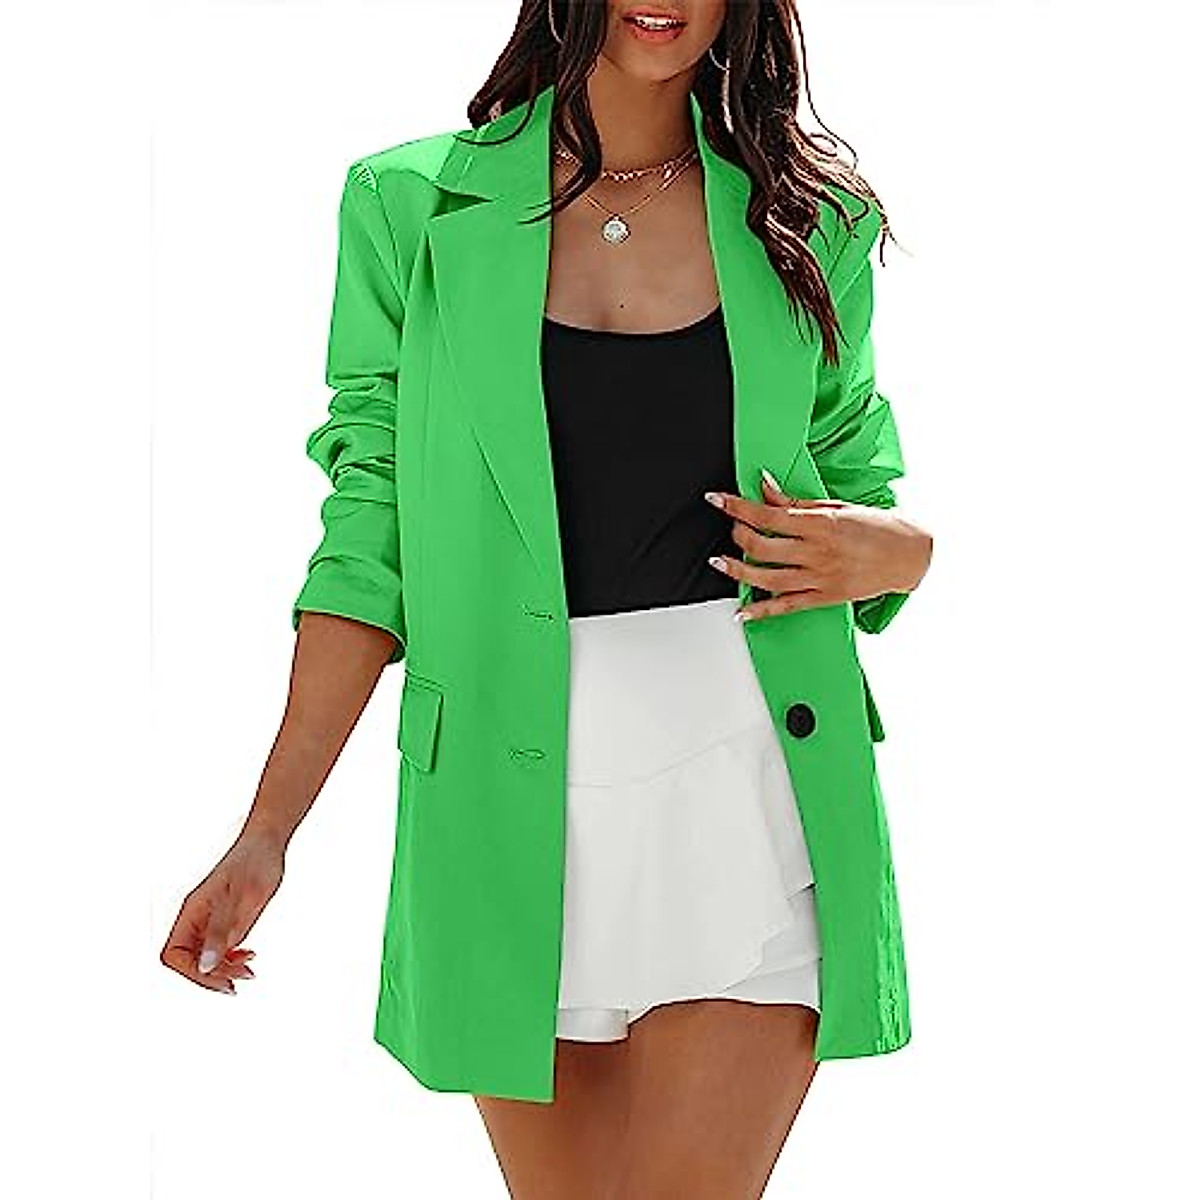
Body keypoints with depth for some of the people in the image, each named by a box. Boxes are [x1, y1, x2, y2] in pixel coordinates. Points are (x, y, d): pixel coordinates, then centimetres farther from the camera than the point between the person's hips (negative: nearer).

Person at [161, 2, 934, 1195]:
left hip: (747, 781, 0)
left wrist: (898, 551, -8)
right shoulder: (411, 205, 3)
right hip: (517, 800, 0)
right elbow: (370, 542, 3)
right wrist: (267, 832, -3)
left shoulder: (805, 219, 6)